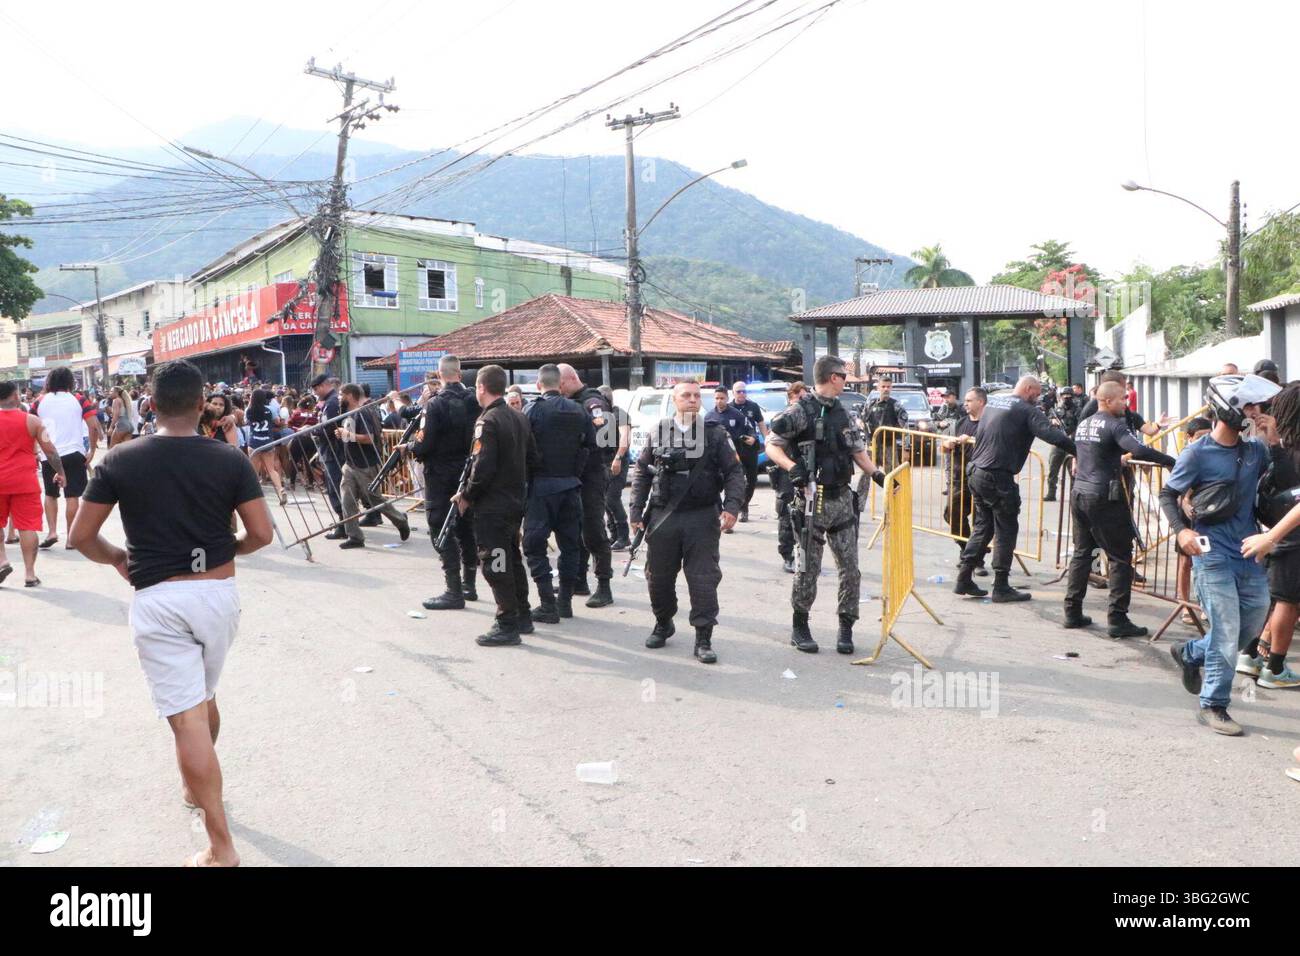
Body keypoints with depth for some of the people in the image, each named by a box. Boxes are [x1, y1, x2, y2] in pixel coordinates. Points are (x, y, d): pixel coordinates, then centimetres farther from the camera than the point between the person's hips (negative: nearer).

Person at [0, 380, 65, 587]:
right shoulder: (32, 420, -4)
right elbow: (50, 449, -2)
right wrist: (60, 472, 10)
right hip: (25, 480, -1)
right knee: (27, 526, 1)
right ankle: (30, 573, 3)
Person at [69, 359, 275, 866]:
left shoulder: (119, 461, -3)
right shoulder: (230, 459, -5)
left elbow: (81, 537, 0)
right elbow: (261, 533, -6)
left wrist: (117, 558, 20)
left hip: (157, 600, -2)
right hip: (218, 593, 2)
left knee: (187, 715, -3)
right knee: (204, 696, 24)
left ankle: (221, 846, -2)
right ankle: (196, 786, 47)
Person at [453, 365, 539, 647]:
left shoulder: (487, 422, -17)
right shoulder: (520, 418, 8)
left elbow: (482, 467, -22)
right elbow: (532, 459, 13)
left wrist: (466, 496, -10)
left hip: (492, 507, -9)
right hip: (515, 502, 9)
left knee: (495, 565, -2)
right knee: (512, 559, 18)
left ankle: (507, 625, 1)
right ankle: (522, 617, 26)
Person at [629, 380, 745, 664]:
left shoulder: (715, 434, 2)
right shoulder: (659, 433, 6)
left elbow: (734, 472, 0)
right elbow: (641, 472, 11)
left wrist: (732, 507, -15)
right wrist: (636, 511, 5)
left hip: (702, 518, -2)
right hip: (662, 517, 2)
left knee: (703, 579, -3)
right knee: (658, 577, 12)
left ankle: (703, 639, 6)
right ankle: (663, 624, 35)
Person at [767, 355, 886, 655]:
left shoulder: (844, 415, 13)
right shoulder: (800, 411, -6)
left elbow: (859, 452, 17)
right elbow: (772, 446, -8)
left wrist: (878, 475, 1)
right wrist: (792, 467, -25)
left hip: (842, 499, 6)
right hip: (812, 500, -6)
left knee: (850, 568, 5)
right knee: (809, 568, 1)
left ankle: (846, 628, 17)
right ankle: (799, 627, 17)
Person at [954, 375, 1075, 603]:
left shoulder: (994, 401, 14)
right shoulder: (1026, 410, -10)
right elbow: (1052, 435, -21)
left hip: (976, 473, 8)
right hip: (999, 478, -8)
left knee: (983, 526, 17)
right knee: (1006, 531, 2)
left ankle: (964, 580, 16)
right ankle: (1001, 588, 6)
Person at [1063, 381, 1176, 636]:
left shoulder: (1083, 424, 13)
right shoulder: (1114, 425, -13)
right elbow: (1139, 450, -27)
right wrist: (1171, 462, -20)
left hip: (1079, 493, 8)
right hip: (1104, 498, -8)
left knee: (1081, 552, 15)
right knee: (1120, 557, -1)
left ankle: (1072, 612, 17)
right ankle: (1117, 619, -2)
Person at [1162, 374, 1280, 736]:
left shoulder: (1256, 451, 6)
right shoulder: (1198, 453, -9)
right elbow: (1168, 494, -3)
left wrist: (1274, 442, -6)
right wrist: (1181, 529, -19)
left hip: (1250, 556, 6)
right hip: (1213, 557, -6)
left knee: (1252, 627, 17)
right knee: (1227, 632, -4)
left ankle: (1189, 653, 39)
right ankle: (1213, 706, 10)